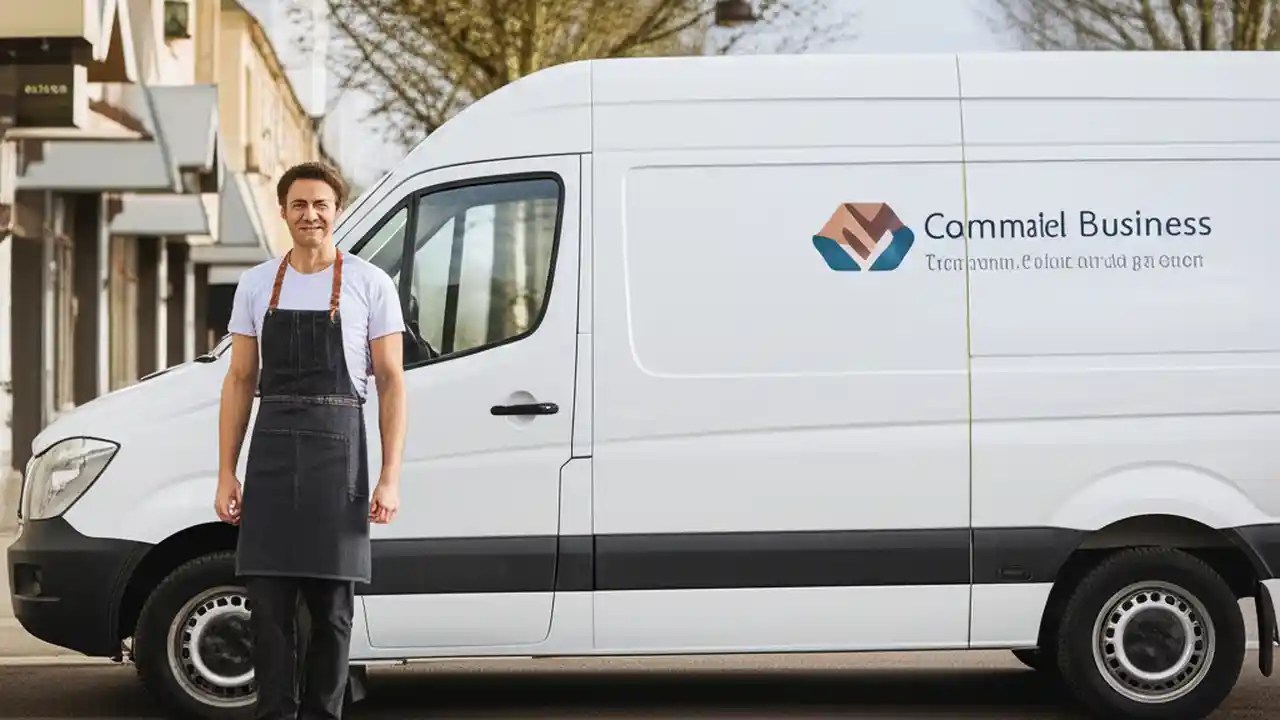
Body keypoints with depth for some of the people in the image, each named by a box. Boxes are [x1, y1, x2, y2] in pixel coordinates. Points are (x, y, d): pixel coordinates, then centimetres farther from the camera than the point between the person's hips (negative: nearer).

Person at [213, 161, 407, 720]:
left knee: (331, 605, 3)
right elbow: (239, 381, 11)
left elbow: (391, 383, 0)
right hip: (271, 449, 2)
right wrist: (226, 475, 5)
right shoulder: (256, 285, 10)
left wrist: (390, 478, -7)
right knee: (269, 604, 2)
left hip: (338, 448, -2)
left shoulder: (370, 284, 2)